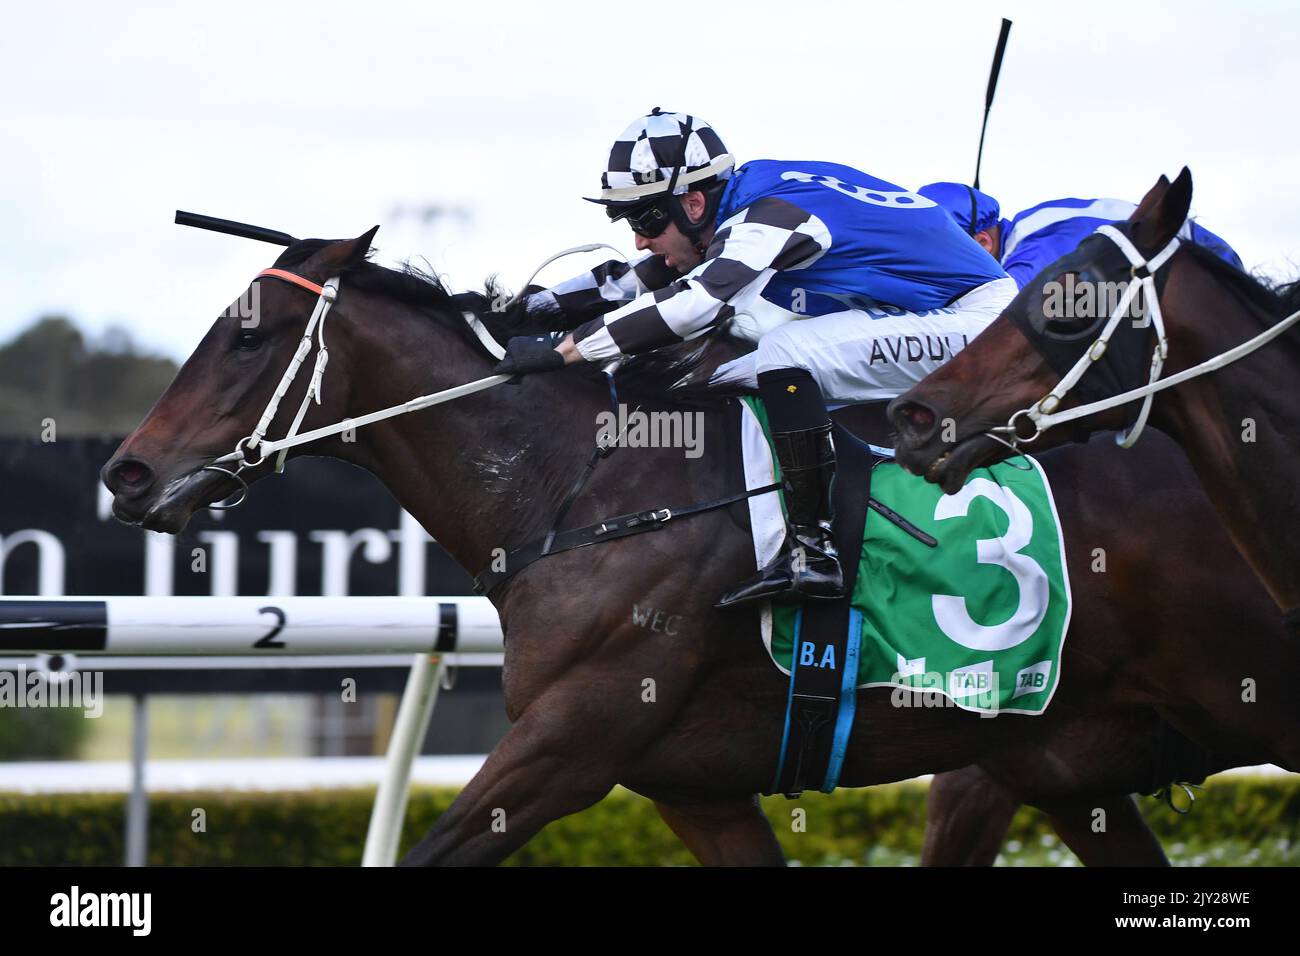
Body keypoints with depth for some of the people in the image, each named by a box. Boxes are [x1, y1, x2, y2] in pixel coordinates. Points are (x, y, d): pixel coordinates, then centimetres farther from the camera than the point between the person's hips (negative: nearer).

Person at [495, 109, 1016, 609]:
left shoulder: (769, 218, -23)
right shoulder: (747, 201, 5)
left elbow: (693, 302, -36)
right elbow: (636, 280, 13)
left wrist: (559, 350, -32)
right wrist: (536, 305, 5)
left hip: (974, 321, -10)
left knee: (784, 356, -25)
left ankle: (811, 552, -23)